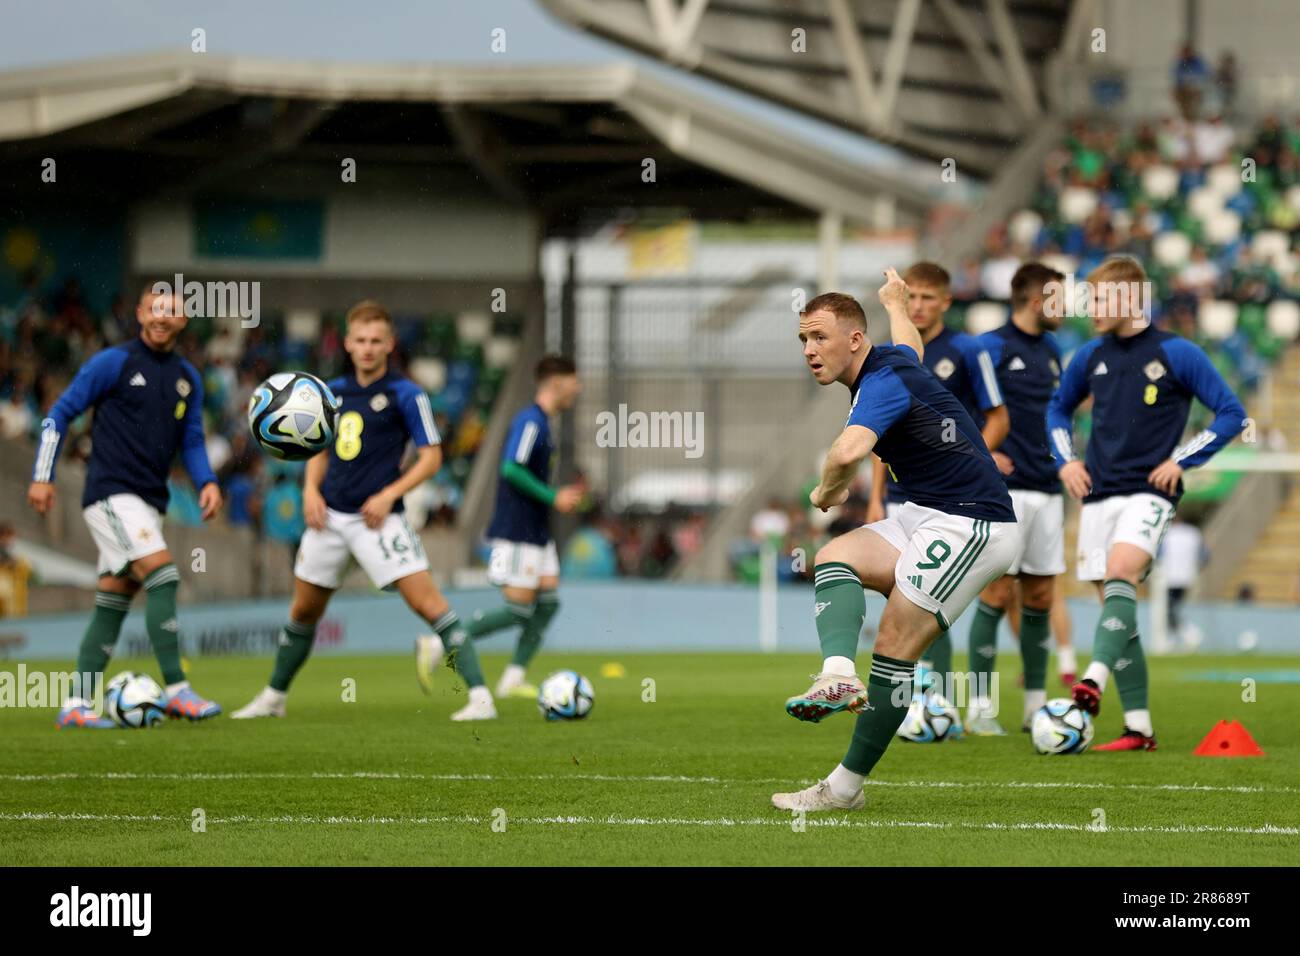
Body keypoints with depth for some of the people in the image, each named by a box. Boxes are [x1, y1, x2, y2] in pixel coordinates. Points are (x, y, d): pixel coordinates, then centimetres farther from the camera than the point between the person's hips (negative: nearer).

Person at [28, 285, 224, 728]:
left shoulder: (188, 378, 14)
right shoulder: (113, 363, -4)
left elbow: (191, 440, 19)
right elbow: (60, 414, -2)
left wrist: (207, 482, 0)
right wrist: (42, 476, -8)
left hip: (148, 501, 7)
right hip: (111, 493, -7)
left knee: (115, 600, 5)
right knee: (162, 574, -21)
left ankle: (77, 704, 8)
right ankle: (176, 690, -21)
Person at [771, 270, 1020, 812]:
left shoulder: (883, 383, -19)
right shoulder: (894, 359, 11)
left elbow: (849, 452, -38)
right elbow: (911, 344, 39)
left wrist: (827, 492, -16)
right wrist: (894, 303, 61)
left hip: (971, 527, -10)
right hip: (926, 518, 10)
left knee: (896, 645, -13)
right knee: (834, 557, -9)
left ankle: (847, 786, -9)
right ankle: (840, 673, -32)